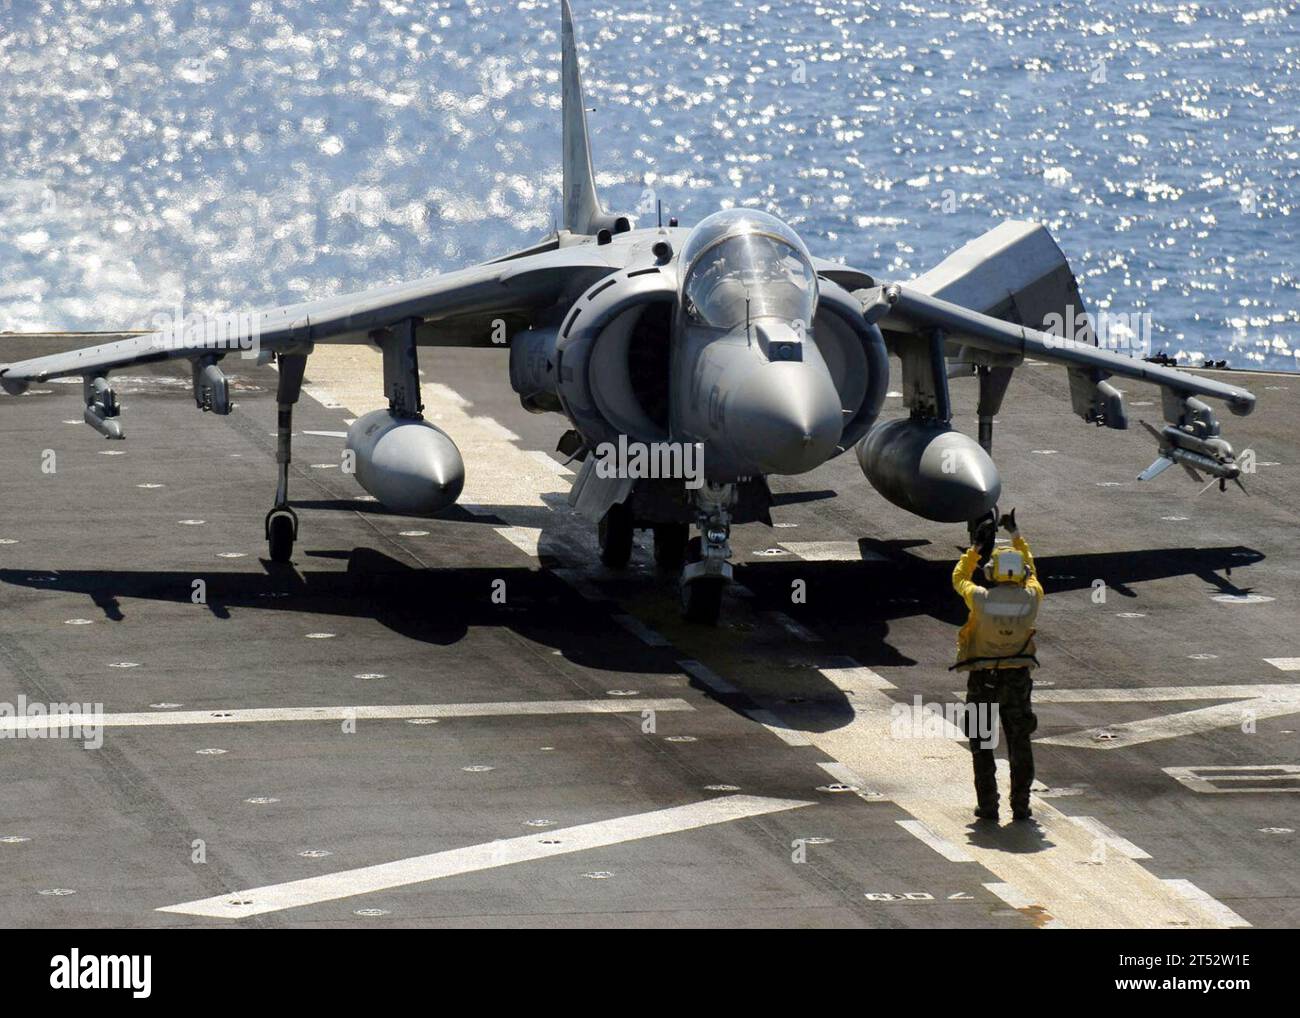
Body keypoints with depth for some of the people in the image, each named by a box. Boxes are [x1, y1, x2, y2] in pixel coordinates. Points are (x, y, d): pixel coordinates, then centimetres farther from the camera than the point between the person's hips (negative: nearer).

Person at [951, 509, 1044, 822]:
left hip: (983, 680, -2)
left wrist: (978, 546, 10)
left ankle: (988, 805, 8)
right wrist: (1015, 534, 20)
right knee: (1019, 743, 12)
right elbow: (1030, 570, 10)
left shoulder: (981, 599, -19)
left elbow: (959, 578, 4)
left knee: (982, 745, 9)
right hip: (1018, 678, 2)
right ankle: (1020, 806, 13)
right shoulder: (1031, 598, -13)